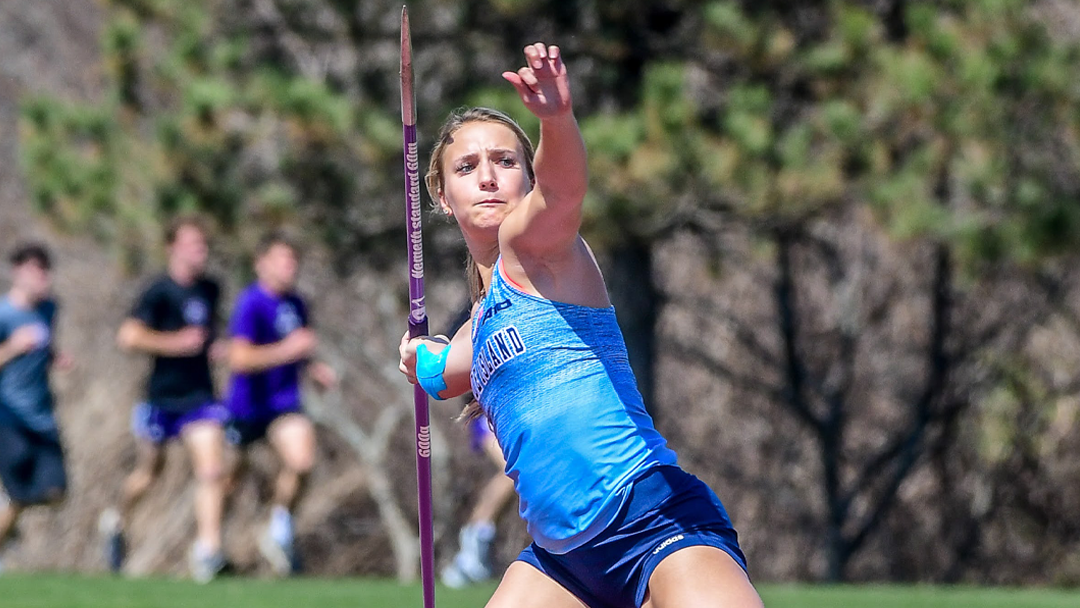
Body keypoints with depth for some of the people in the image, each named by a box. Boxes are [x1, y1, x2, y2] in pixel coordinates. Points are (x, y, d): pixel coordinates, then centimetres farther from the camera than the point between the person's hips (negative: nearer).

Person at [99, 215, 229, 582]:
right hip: (162, 397, -4)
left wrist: (211, 346, 8)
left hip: (200, 397, 4)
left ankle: (207, 546, -14)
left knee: (212, 470, -13)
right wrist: (178, 343, -24)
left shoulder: (210, 290, 6)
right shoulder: (160, 293, -15)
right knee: (149, 472, 14)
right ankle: (117, 521, 41)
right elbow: (128, 337, -27)